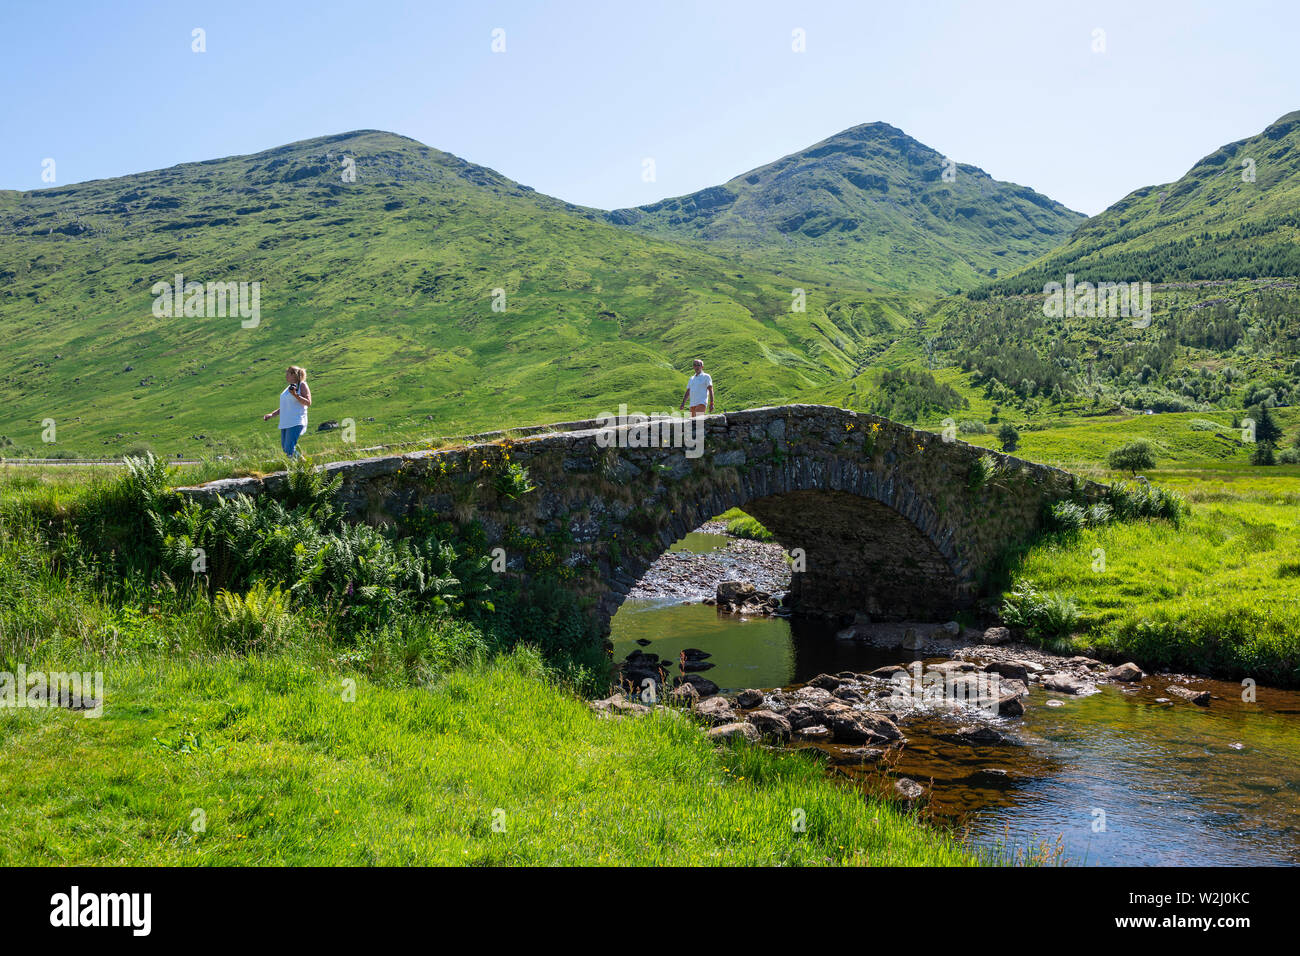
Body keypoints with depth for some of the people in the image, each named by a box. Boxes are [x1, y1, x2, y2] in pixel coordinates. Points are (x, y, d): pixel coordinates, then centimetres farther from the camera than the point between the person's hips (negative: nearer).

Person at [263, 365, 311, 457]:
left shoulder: (302, 385, -1)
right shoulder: (289, 387, 22)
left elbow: (308, 403, -10)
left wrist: (295, 395, -21)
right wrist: (271, 414, 22)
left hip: (296, 423, -9)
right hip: (284, 424, 9)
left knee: (290, 450, -17)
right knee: (285, 448, 5)